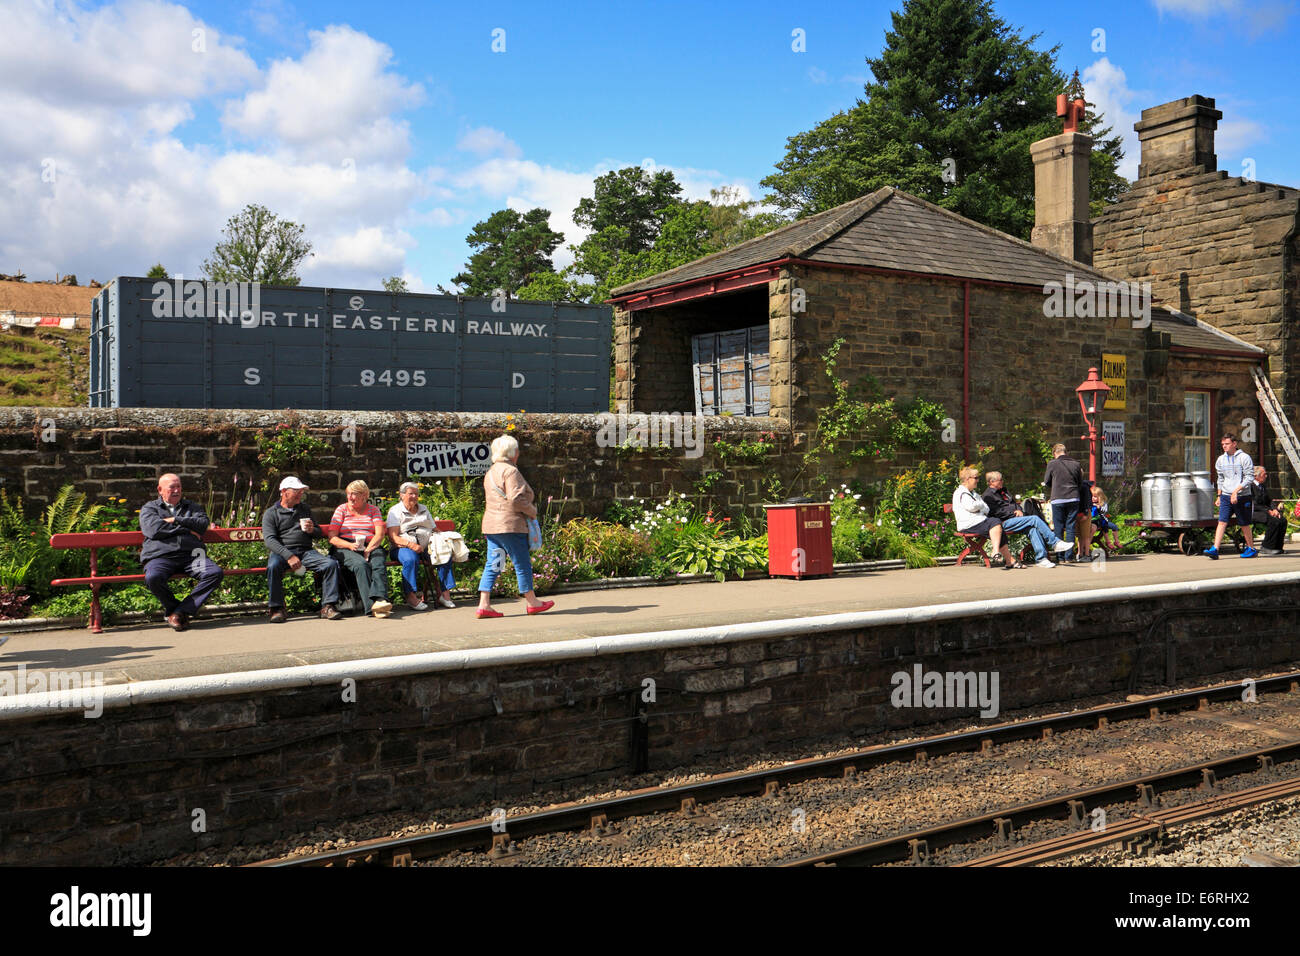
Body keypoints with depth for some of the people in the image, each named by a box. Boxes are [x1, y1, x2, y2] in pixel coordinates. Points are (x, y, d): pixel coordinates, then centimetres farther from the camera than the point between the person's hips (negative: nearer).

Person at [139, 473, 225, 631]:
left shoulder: (190, 506, 28)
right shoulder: (149, 508, 19)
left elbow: (203, 523, 7)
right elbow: (153, 529, -3)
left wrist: (175, 520, -1)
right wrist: (187, 529, -1)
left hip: (191, 555, 3)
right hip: (160, 556, -2)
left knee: (216, 573, -26)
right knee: (152, 578, -36)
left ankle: (180, 610, -19)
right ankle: (173, 607, -8)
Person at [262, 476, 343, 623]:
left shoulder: (305, 510, 25)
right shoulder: (271, 513, 9)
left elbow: (320, 533, 27)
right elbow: (269, 540, -6)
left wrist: (312, 530, 0)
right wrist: (289, 555, -22)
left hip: (306, 551, 4)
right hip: (282, 552, -3)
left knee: (331, 564, -23)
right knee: (273, 566, -37)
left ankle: (328, 606, -21)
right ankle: (277, 609, -27)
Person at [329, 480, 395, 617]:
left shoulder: (373, 510, 15)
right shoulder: (341, 509, 13)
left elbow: (380, 534, 2)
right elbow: (332, 538, 3)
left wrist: (368, 549, -16)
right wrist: (350, 545, -15)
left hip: (371, 547, 1)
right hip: (346, 549, -1)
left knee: (379, 563, -33)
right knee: (361, 565, -34)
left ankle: (380, 599, -54)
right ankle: (371, 605, -46)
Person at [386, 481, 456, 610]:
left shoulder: (424, 509, 25)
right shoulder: (395, 511, 6)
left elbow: (435, 530, 24)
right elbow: (393, 537, -6)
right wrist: (410, 544, -22)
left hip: (427, 546, 4)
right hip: (405, 547, -4)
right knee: (411, 560, -38)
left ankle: (445, 594, -22)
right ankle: (411, 597, -33)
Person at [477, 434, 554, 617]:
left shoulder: (491, 472, 19)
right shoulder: (510, 471, -11)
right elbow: (516, 499, -20)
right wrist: (532, 511, -6)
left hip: (491, 525, 9)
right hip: (510, 524, -9)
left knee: (492, 564, 7)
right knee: (522, 564, 1)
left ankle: (484, 604, 2)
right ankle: (532, 603, 11)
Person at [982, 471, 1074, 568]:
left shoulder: (1003, 490, 25)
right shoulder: (988, 495, -2)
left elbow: (1014, 503, 28)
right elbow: (997, 512, -11)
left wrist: (1019, 510, 6)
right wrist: (1014, 513, -11)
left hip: (1014, 518, 8)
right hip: (1004, 523, -8)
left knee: (1032, 528, -24)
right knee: (1035, 519, -22)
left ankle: (1040, 558, -32)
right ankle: (1055, 543, -17)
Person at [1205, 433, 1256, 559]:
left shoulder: (1244, 458, -6)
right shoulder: (1221, 459, 9)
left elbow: (1249, 478, -11)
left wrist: (1236, 491, -20)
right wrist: (1219, 496, 18)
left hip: (1242, 496, -4)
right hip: (1226, 496, 4)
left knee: (1244, 524, 7)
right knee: (1222, 522, -8)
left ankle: (1251, 548, 23)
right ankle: (1215, 550, -15)